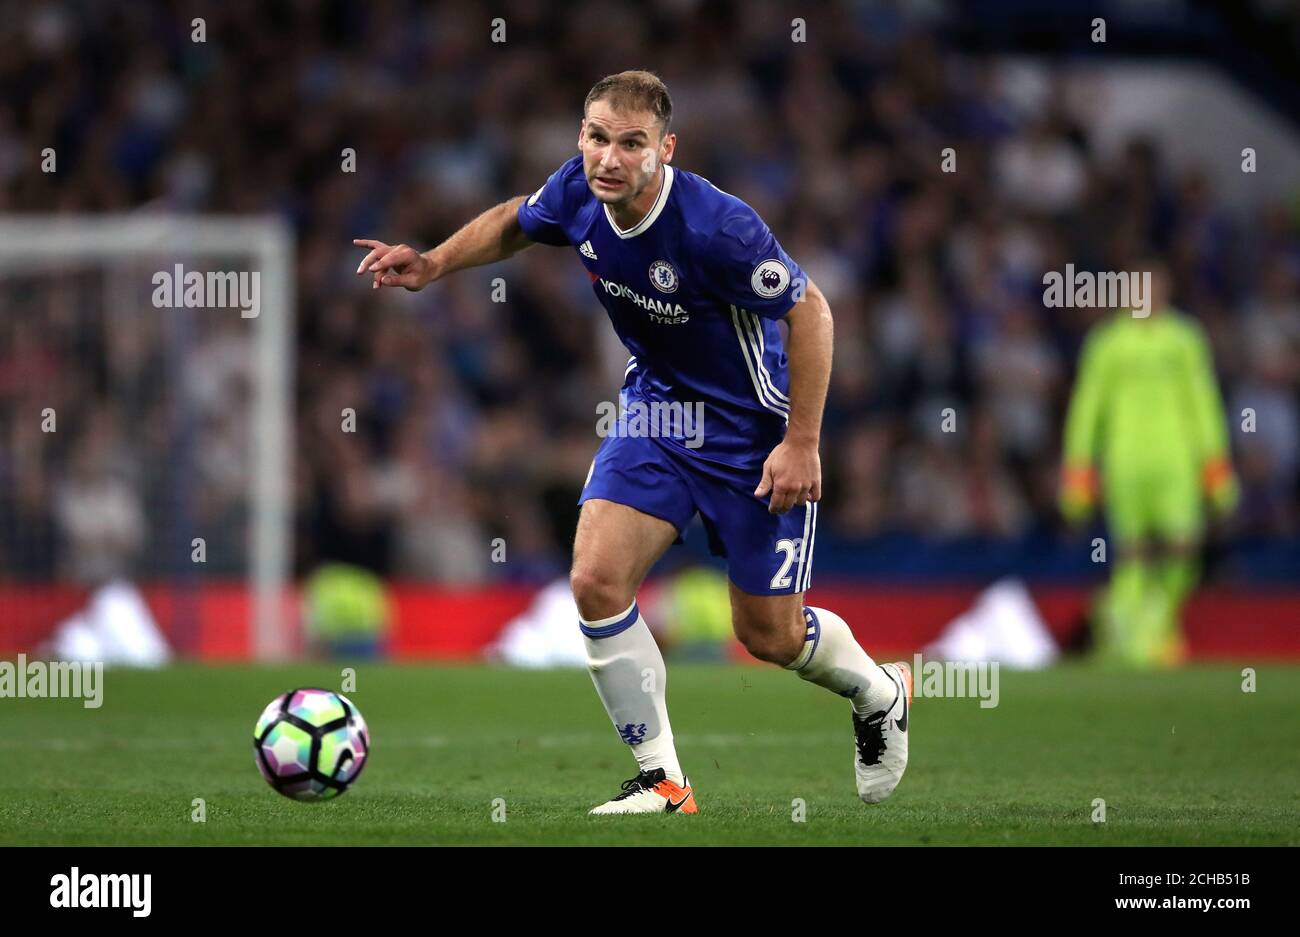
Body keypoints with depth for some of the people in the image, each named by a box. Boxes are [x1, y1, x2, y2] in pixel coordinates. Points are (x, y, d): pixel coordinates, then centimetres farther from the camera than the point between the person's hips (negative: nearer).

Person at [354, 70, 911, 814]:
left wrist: (802, 444, -20)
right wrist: (433, 265, -5)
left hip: (754, 430, -5)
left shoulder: (716, 227, -32)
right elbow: (514, 223, 11)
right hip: (657, 406, 5)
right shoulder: (578, 194, -14)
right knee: (596, 582, -13)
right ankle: (663, 780, -1)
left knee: (769, 636, 4)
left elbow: (809, 311, -21)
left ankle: (880, 693, 39)